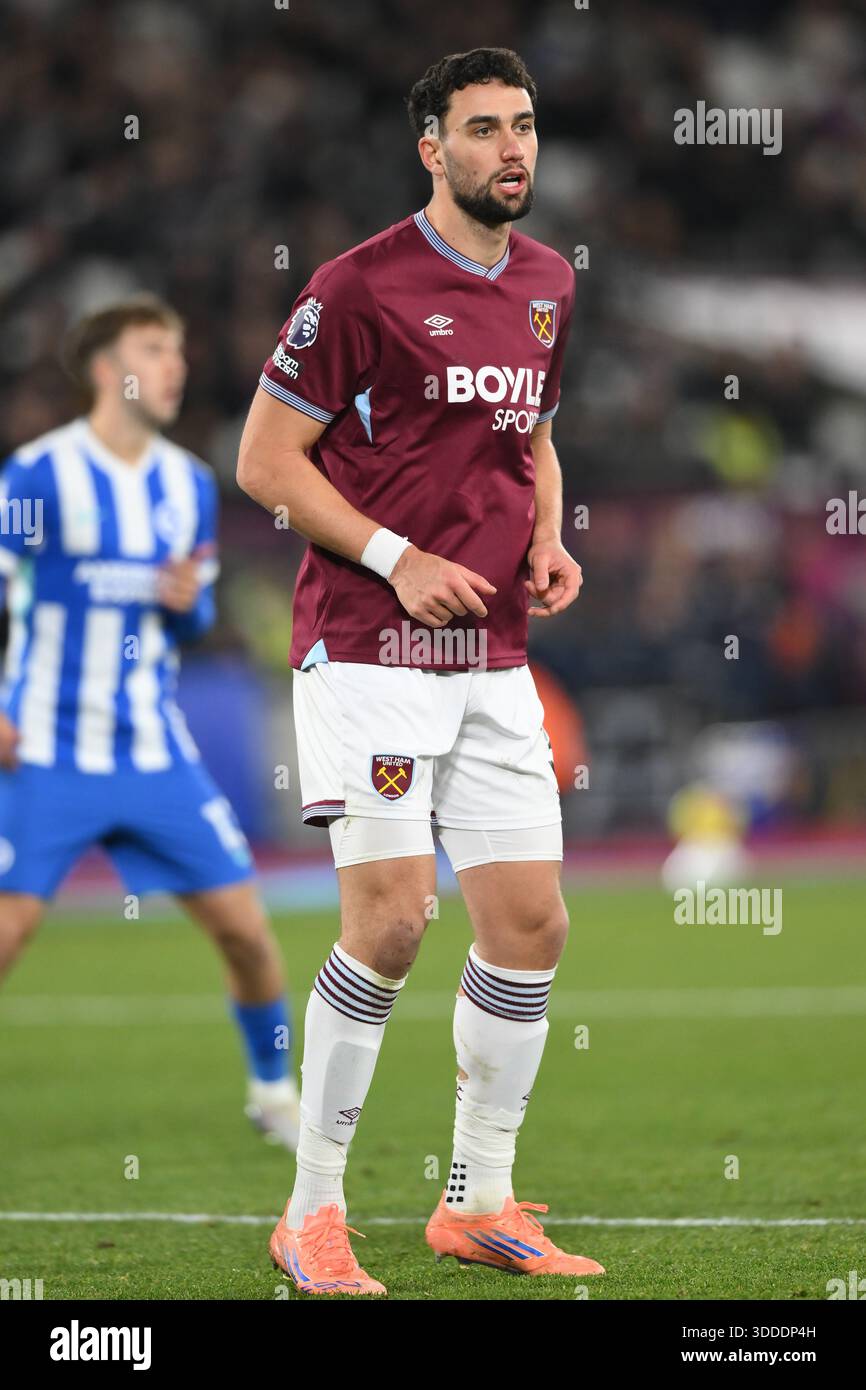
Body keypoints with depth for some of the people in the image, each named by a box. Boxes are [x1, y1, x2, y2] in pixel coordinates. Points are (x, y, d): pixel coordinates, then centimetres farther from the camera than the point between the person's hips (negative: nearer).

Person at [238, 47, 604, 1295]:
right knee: (390, 918, -13)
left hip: (494, 658, 7)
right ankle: (312, 1213, -1)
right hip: (368, 647, -7)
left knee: (532, 922, 3)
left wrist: (548, 542, 7)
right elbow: (265, 458, -7)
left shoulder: (548, 285, 12)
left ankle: (479, 1204, 17)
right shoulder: (361, 287, -10)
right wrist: (396, 558, -15)